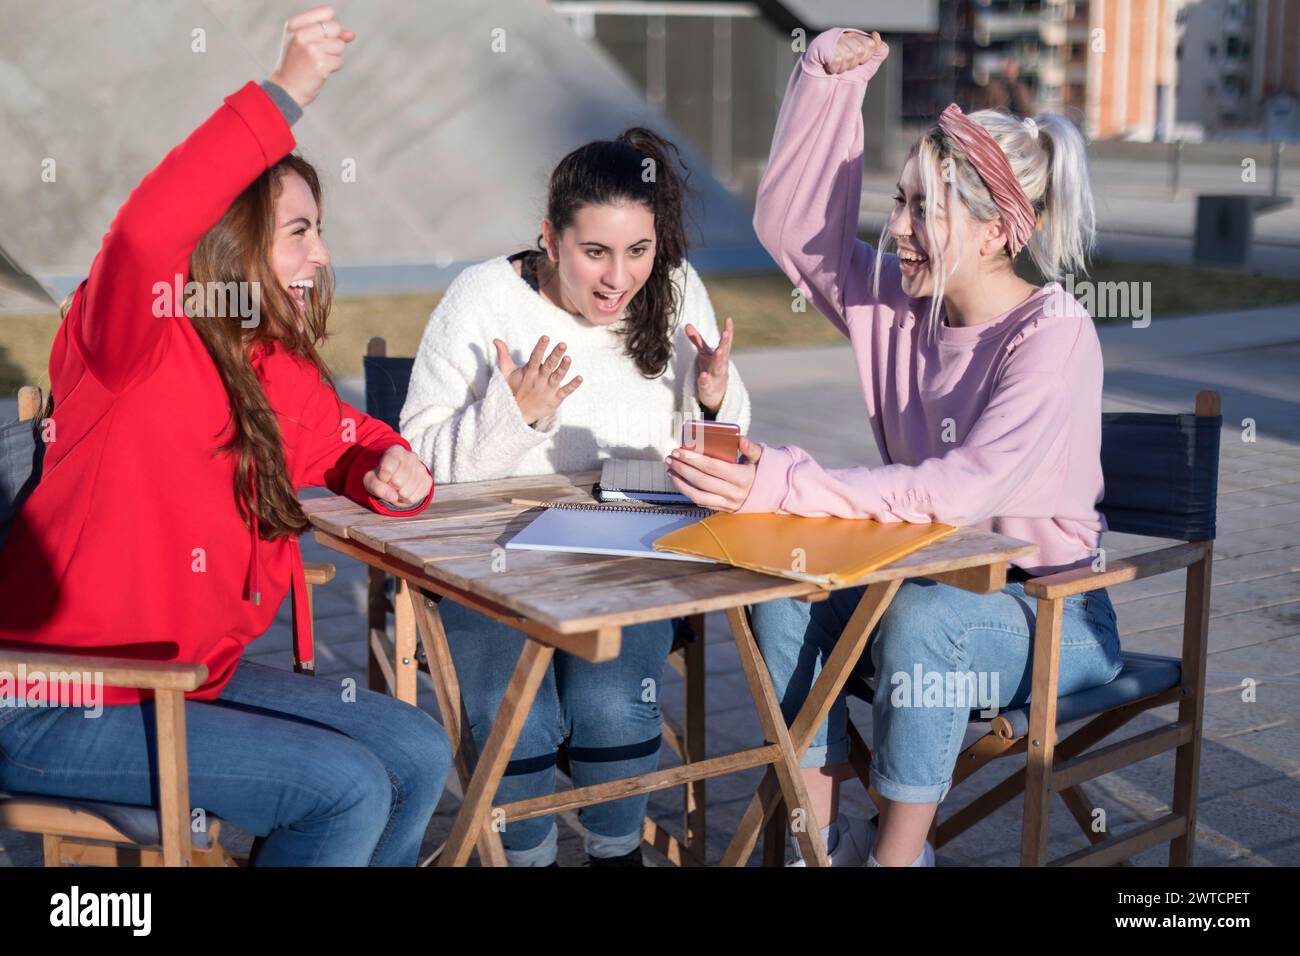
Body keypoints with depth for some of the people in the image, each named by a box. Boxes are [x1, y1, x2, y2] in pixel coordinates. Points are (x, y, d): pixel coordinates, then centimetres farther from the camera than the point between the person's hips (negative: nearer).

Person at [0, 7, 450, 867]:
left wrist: (386, 473, -4)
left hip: (192, 673, 8)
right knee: (349, 788, -17)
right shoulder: (138, 344, -17)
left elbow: (350, 444, 21)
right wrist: (285, 95, -39)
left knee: (418, 755, 4)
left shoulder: (281, 372, 5)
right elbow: (145, 234, -38)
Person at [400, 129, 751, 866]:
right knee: (518, 719, -23)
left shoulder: (677, 290, 1)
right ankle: (526, 854, 9)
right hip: (492, 555, -2)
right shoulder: (484, 299, -9)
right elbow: (421, 458, -12)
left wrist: (716, 402, -10)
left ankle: (618, 852, 8)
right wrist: (513, 414, -27)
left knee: (614, 707, -22)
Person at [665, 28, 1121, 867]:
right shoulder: (899, 308, 0)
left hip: (1050, 615, -6)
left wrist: (783, 487, -40)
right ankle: (825, 838, -11)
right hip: (933, 581, 6)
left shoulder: (1054, 334, -21)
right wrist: (831, 80, -1)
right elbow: (794, 224, 9)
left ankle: (898, 853, -19)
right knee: (786, 590, -20)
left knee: (923, 616, -36)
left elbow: (966, 489, -33)